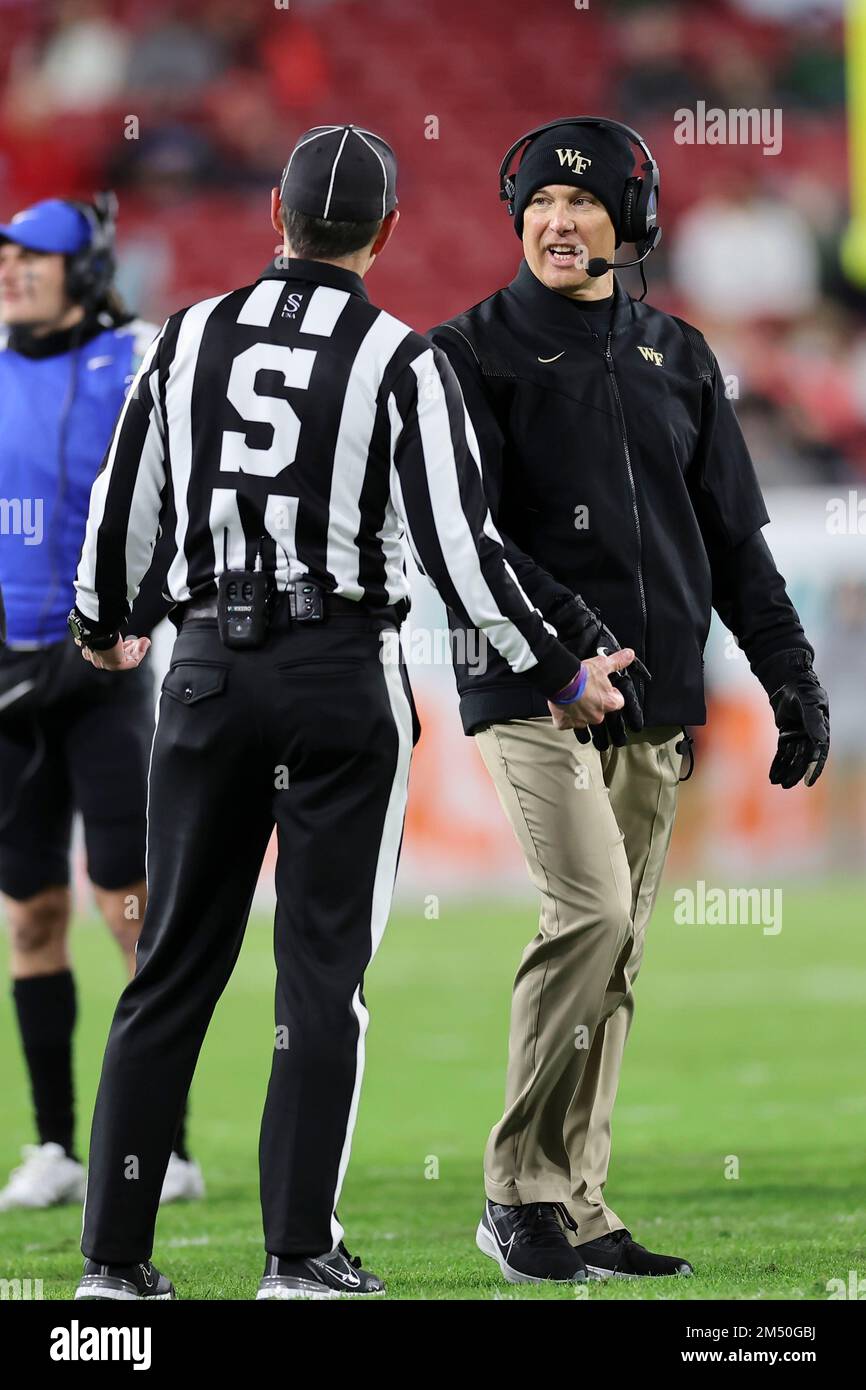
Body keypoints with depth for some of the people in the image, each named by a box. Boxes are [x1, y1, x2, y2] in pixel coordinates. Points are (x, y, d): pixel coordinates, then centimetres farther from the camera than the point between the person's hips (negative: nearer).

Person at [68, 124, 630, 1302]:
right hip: (342, 674, -3)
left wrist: (100, 629, 30)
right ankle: (300, 1252, 1)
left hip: (208, 671, 3)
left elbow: (122, 508, 10)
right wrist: (562, 677, 1)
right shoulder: (401, 363, -7)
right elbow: (457, 544, -11)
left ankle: (115, 1250, 7)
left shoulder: (190, 340, 4)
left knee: (176, 966, 8)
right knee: (323, 971, 3)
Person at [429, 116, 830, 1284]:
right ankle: (520, 1195, -10)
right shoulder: (474, 354, -1)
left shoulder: (677, 359, 14)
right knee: (592, 913, -19)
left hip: (656, 702, 5)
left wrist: (792, 676, 12)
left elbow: (734, 534, 18)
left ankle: (577, 1209, 9)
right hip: (533, 690, -5)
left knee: (616, 951, 4)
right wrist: (558, 619, -27)